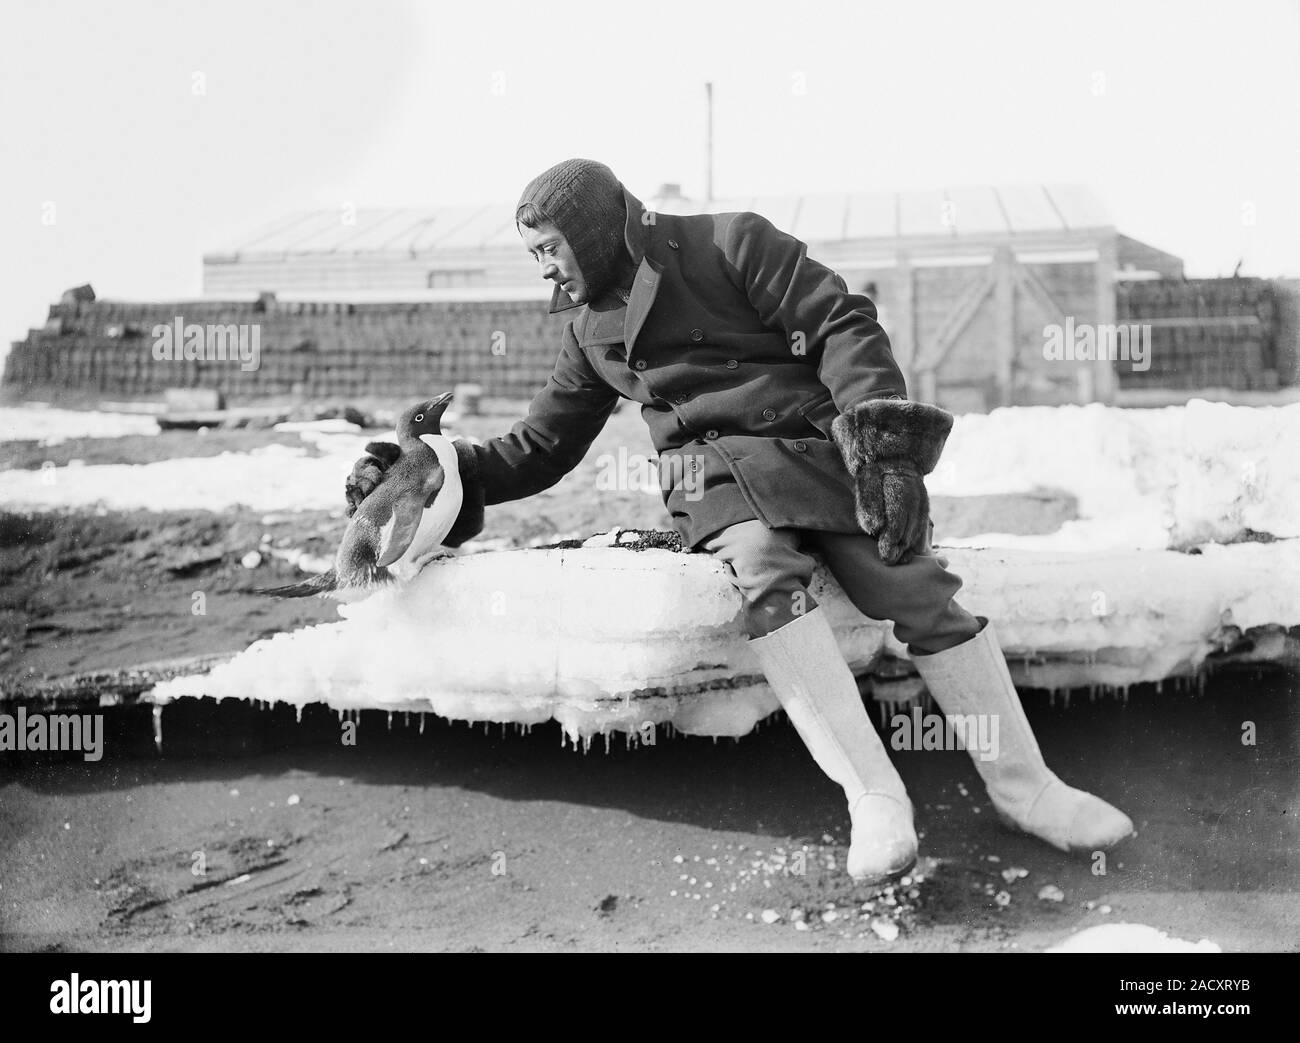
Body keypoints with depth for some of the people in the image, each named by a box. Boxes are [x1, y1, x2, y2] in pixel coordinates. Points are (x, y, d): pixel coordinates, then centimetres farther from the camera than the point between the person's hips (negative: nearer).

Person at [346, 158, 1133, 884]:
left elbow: (842, 325, -5)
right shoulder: (592, 331, 18)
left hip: (817, 441, -2)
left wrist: (882, 445, -19)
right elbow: (542, 447, 24)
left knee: (917, 583, -25)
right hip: (718, 470, 2)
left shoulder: (729, 245, 2)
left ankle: (1024, 786, -13)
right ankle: (872, 795, -36)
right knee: (762, 565, -33)